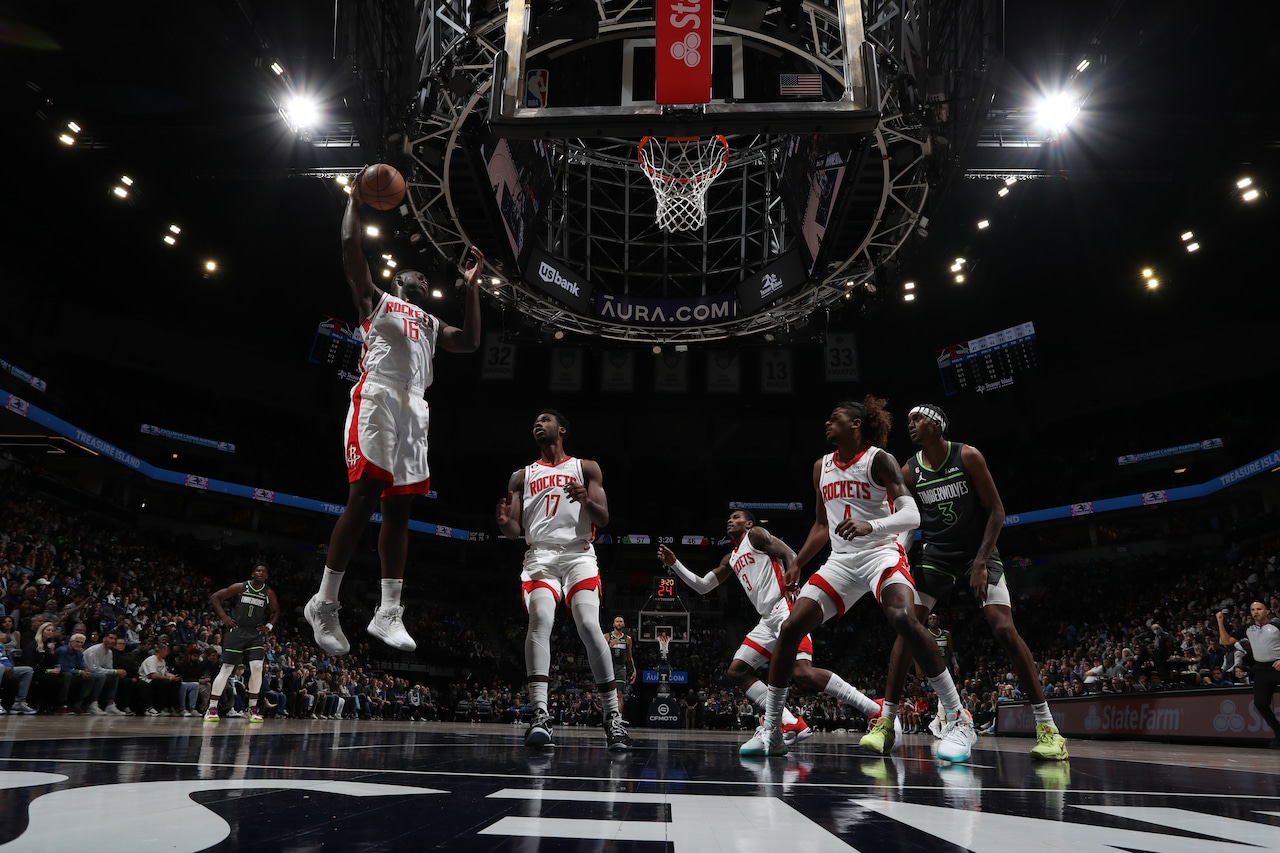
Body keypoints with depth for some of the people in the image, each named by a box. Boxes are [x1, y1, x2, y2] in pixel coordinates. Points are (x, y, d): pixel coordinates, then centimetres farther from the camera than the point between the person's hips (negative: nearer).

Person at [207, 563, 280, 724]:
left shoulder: (269, 593, 4)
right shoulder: (240, 587, -4)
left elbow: (276, 611, 19)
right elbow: (214, 597, 1)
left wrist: (269, 626, 5)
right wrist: (223, 616, -8)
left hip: (256, 634, 2)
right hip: (237, 631, -2)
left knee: (257, 668, -11)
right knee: (226, 669, -3)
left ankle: (252, 709, 1)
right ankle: (211, 709, 6)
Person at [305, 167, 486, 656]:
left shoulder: (431, 325, 31)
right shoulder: (376, 300, 14)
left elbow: (470, 342, 22)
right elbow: (351, 249, 3)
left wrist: (472, 287, 22)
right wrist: (356, 200, 10)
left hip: (413, 413, 6)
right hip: (377, 401, -6)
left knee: (398, 508, 2)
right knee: (363, 499, -13)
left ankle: (388, 613, 2)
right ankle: (324, 603, -3)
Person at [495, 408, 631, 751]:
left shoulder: (586, 468, 14)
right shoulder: (521, 476, 20)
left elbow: (603, 519, 5)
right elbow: (514, 531, 12)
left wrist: (587, 501, -18)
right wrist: (504, 521, -13)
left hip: (578, 554, -1)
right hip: (539, 557, 2)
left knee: (589, 626, -19)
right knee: (540, 621, -25)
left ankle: (613, 717, -9)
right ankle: (540, 716, -27)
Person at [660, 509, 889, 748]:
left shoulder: (756, 534, 6)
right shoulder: (730, 559, 28)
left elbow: (790, 555, -4)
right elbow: (702, 587, 30)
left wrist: (792, 576, -24)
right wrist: (674, 564, 23)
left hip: (785, 609, -9)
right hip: (768, 620, 9)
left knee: (802, 672, -26)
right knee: (737, 672, 3)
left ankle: (877, 710, -23)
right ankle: (792, 725, -6)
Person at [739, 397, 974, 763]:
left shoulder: (878, 459, -8)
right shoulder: (822, 467, 12)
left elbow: (911, 515, -19)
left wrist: (870, 526, -37)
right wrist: (796, 564, 16)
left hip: (882, 554, -6)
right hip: (841, 561, 6)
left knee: (904, 619, -34)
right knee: (790, 627, -7)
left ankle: (958, 719, -19)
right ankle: (770, 730, 4)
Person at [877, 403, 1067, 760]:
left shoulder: (968, 456, -12)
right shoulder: (909, 471, -3)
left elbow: (996, 511, -11)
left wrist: (981, 562, -18)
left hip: (979, 551, -3)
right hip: (936, 555, 3)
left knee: (1004, 629, -17)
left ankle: (1047, 727, -7)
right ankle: (885, 721, -3)